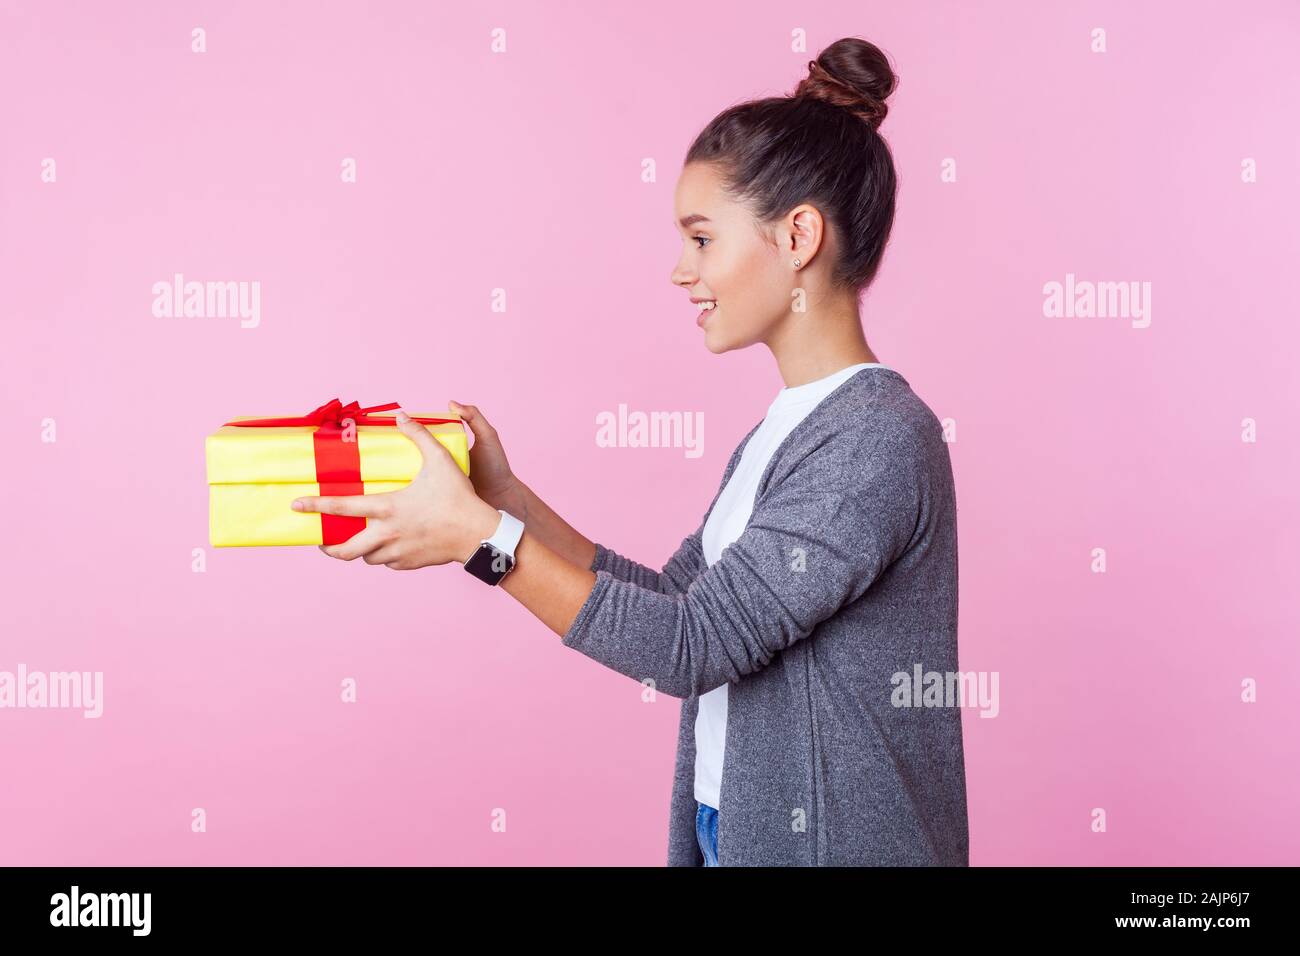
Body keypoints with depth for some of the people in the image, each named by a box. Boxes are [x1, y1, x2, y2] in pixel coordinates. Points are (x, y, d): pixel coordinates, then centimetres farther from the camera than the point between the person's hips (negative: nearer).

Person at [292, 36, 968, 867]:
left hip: (833, 843, -7)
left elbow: (693, 644, -23)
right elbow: (672, 603, 7)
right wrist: (508, 497, -1)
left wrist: (481, 535, -22)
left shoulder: (883, 439, -21)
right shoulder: (786, 428, 6)